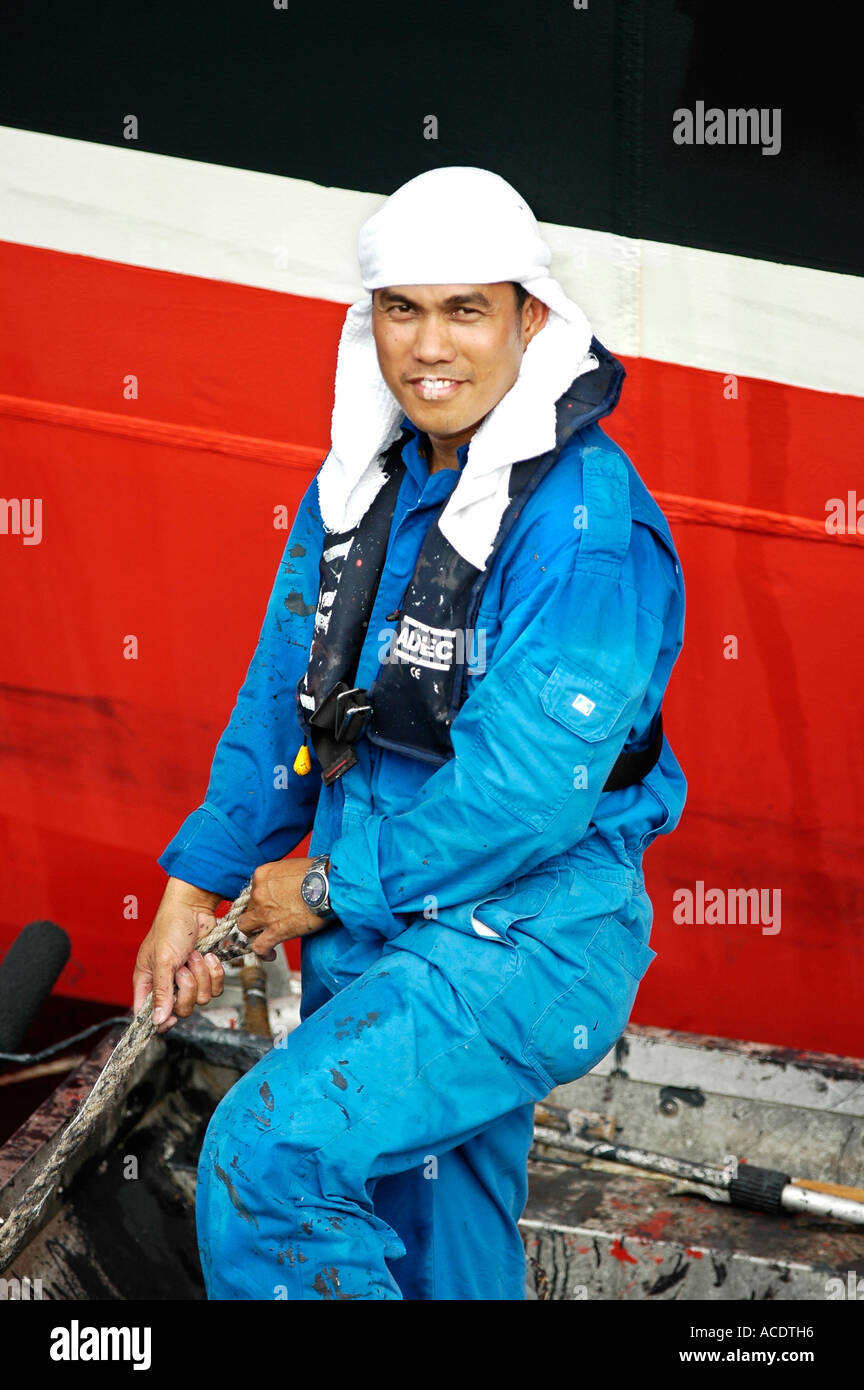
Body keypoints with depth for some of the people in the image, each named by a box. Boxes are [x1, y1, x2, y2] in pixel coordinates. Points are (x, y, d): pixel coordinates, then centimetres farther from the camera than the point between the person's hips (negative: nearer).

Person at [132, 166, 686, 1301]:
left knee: (267, 1154, -23)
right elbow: (283, 701, 12)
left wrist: (333, 887, -14)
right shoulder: (359, 485, 5)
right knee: (433, 1241, 20)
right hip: (373, 941, 8)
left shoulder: (587, 517, -20)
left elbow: (525, 783, -24)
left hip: (529, 937, -7)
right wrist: (197, 883, 6)